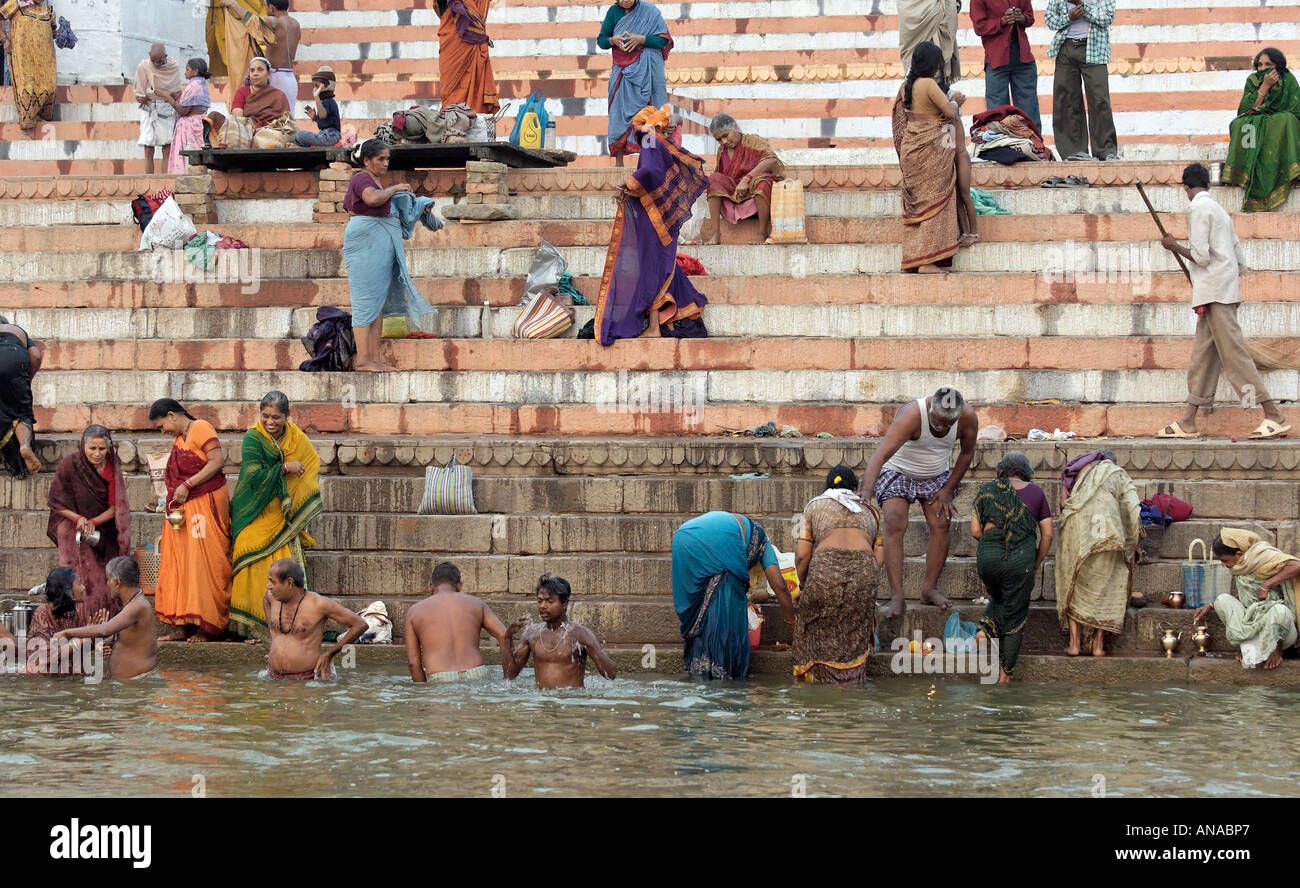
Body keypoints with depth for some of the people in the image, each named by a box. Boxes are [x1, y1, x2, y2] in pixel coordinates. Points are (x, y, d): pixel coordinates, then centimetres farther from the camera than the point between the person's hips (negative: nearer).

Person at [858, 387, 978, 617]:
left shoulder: (968, 417, -21)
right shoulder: (911, 416, -36)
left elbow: (967, 453, -1)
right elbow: (881, 454, -47)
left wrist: (948, 489, -5)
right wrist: (866, 491, -60)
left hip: (936, 476, 5)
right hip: (898, 472, -5)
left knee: (941, 525, -9)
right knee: (895, 526, -20)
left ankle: (930, 589, 3)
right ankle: (896, 596, -25)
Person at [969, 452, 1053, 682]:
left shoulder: (988, 490, 8)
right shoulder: (1036, 493, 9)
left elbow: (975, 531, 3)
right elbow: (1047, 535, 6)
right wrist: (1036, 565, 16)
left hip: (988, 556, 1)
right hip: (1021, 558, -1)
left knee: (999, 600, 30)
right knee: (1015, 615, 9)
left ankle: (985, 630, 3)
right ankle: (1005, 675, 10)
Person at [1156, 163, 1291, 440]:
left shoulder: (1199, 208, -8)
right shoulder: (1218, 209, 20)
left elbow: (1201, 256, -17)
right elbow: (1240, 259, 20)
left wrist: (1175, 247, -1)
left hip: (1214, 292, -10)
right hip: (1222, 290, 10)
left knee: (1234, 353, -12)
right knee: (1202, 355, 9)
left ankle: (1275, 418, -16)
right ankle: (1188, 423, 10)